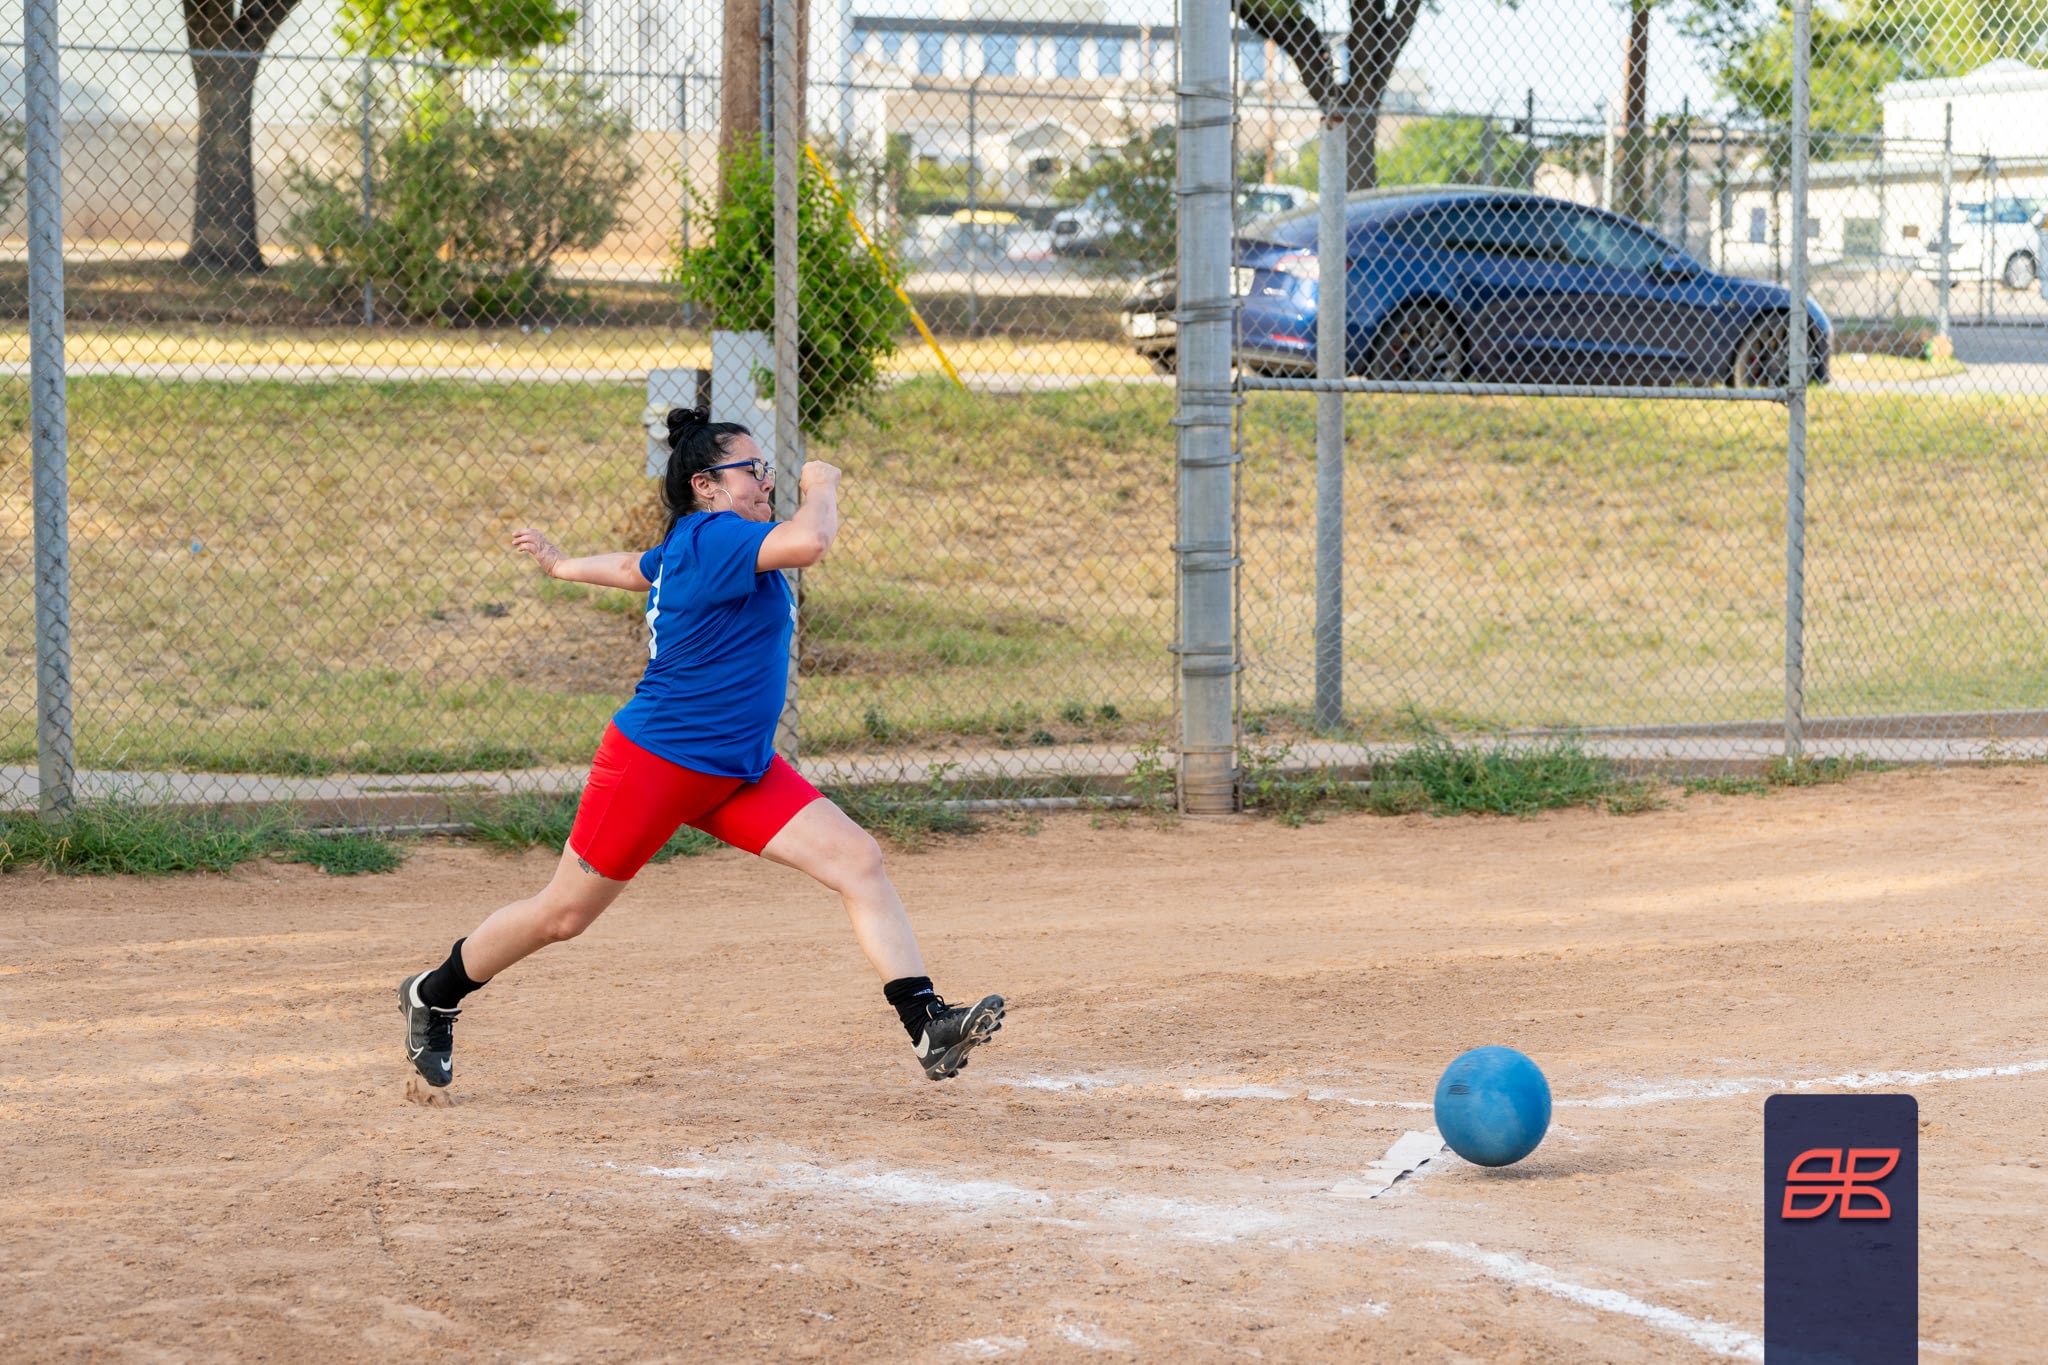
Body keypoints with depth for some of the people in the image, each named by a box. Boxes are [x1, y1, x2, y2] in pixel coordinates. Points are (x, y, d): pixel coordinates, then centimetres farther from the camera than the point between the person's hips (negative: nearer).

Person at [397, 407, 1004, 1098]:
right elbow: (808, 542, -35)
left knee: (860, 860, -9)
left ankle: (928, 1027, -16)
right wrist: (821, 485, -16)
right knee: (561, 916, 5)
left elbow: (637, 567, 31)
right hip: (656, 761, -9)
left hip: (739, 770, 9)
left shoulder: (688, 547, 11)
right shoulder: (710, 537, -18)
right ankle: (432, 996, 28)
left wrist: (563, 566, 50)